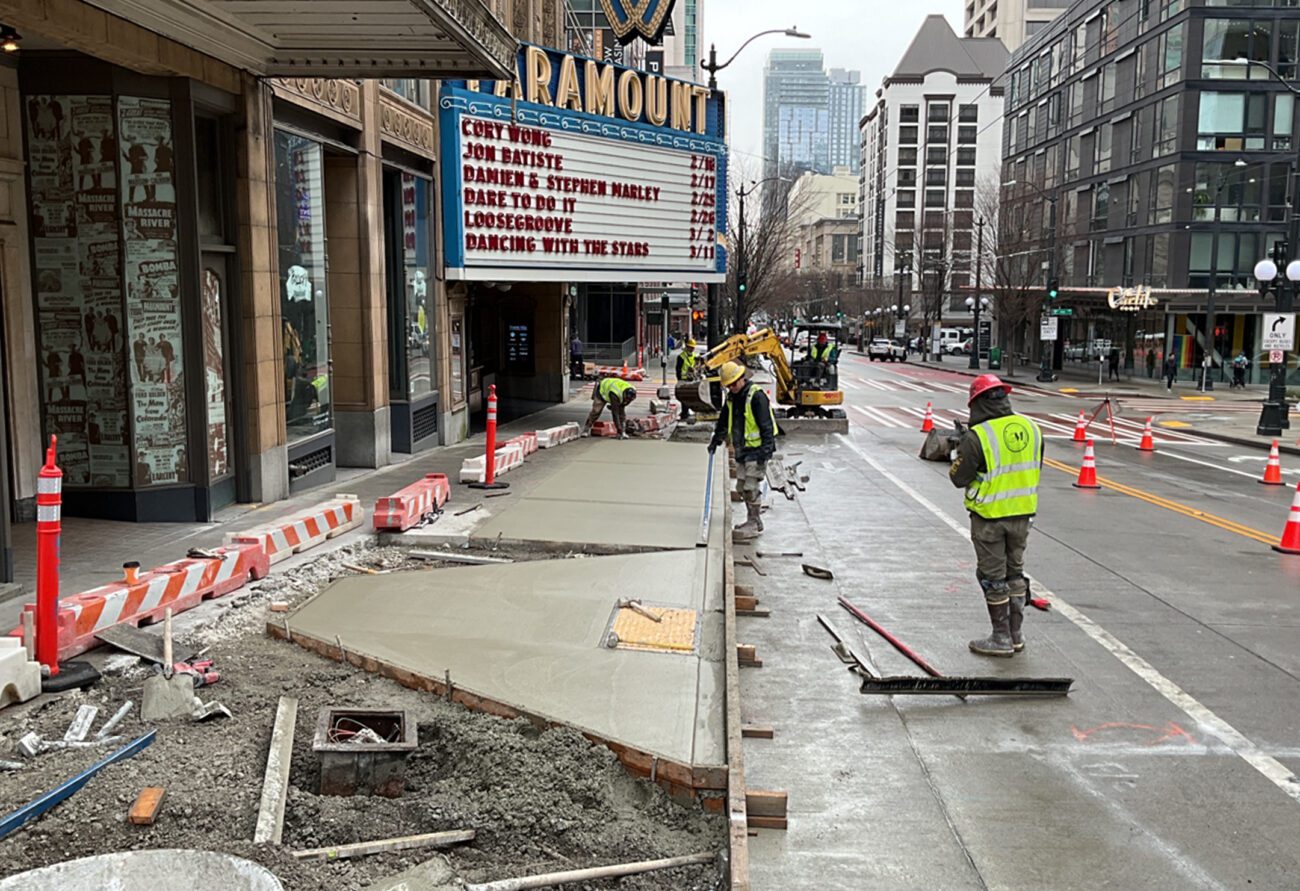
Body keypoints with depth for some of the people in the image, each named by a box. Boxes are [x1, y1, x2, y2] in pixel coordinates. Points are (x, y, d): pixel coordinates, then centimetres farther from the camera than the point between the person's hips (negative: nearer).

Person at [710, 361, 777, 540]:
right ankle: (754, 520, 23)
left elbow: (767, 425, -18)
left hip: (757, 450, -9)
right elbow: (723, 421, 27)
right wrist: (716, 441, 28)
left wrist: (765, 450, -21)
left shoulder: (756, 396, -15)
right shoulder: (731, 398, 11)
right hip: (742, 451, 9)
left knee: (751, 487, -9)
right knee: (742, 488, 11)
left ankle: (753, 524, -1)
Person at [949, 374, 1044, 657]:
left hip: (989, 516, -6)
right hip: (1023, 513, 6)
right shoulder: (1031, 428, -1)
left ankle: (1002, 638, 14)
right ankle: (1015, 635, 26)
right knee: (1015, 572, 18)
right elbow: (1036, 467, 11)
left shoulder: (977, 436, -20)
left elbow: (959, 478, -13)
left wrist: (958, 456, 5)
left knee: (992, 576, 7)